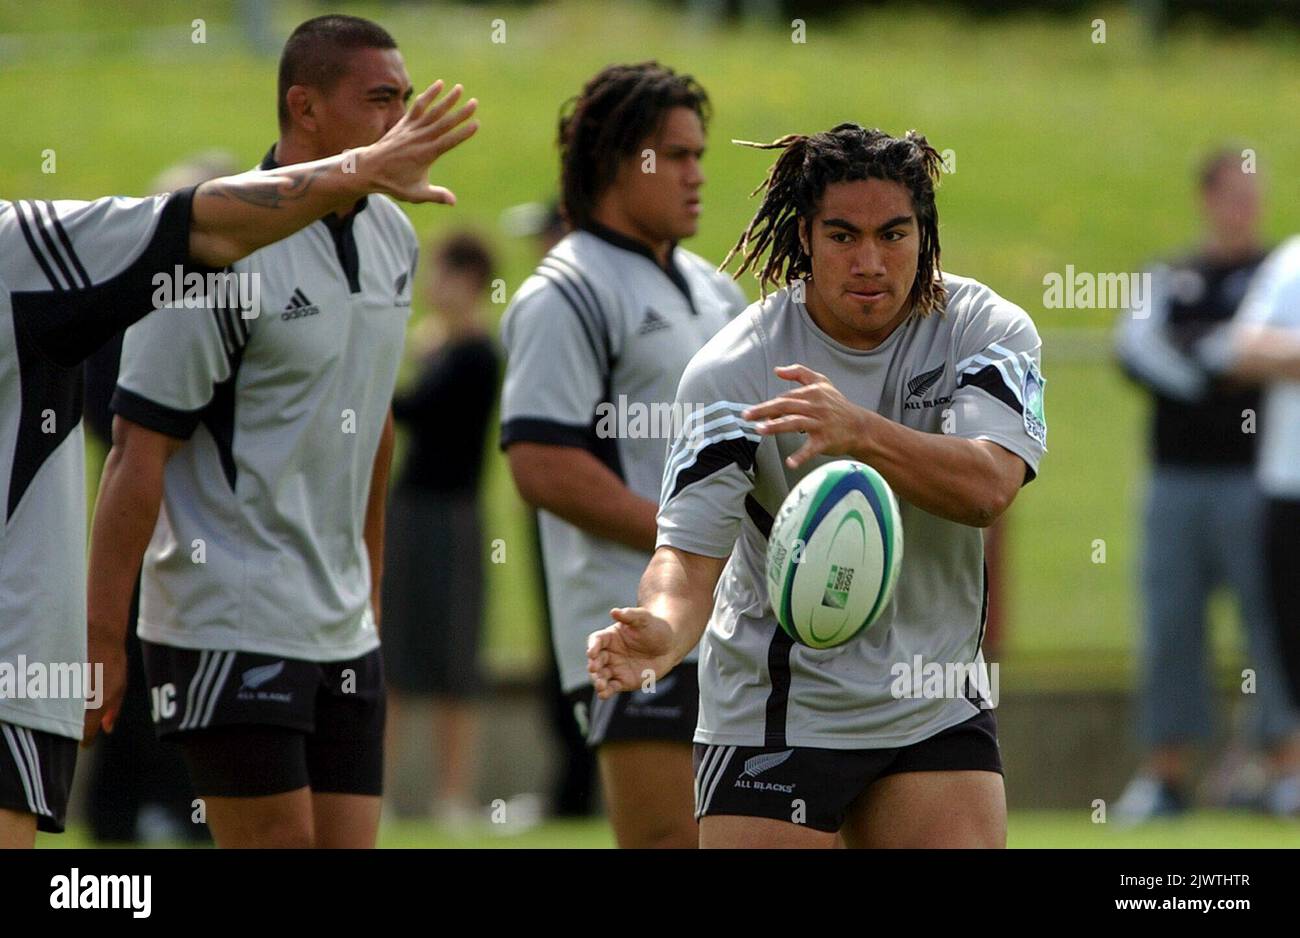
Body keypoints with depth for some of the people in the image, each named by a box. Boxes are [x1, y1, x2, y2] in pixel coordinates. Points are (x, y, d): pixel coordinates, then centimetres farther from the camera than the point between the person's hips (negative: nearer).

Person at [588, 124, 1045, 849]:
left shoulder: (989, 330, -8)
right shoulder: (732, 371, -14)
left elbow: (988, 488, -24)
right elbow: (691, 548, -21)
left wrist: (860, 431, -42)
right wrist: (664, 632, -44)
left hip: (937, 708, 2)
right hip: (775, 707, -2)